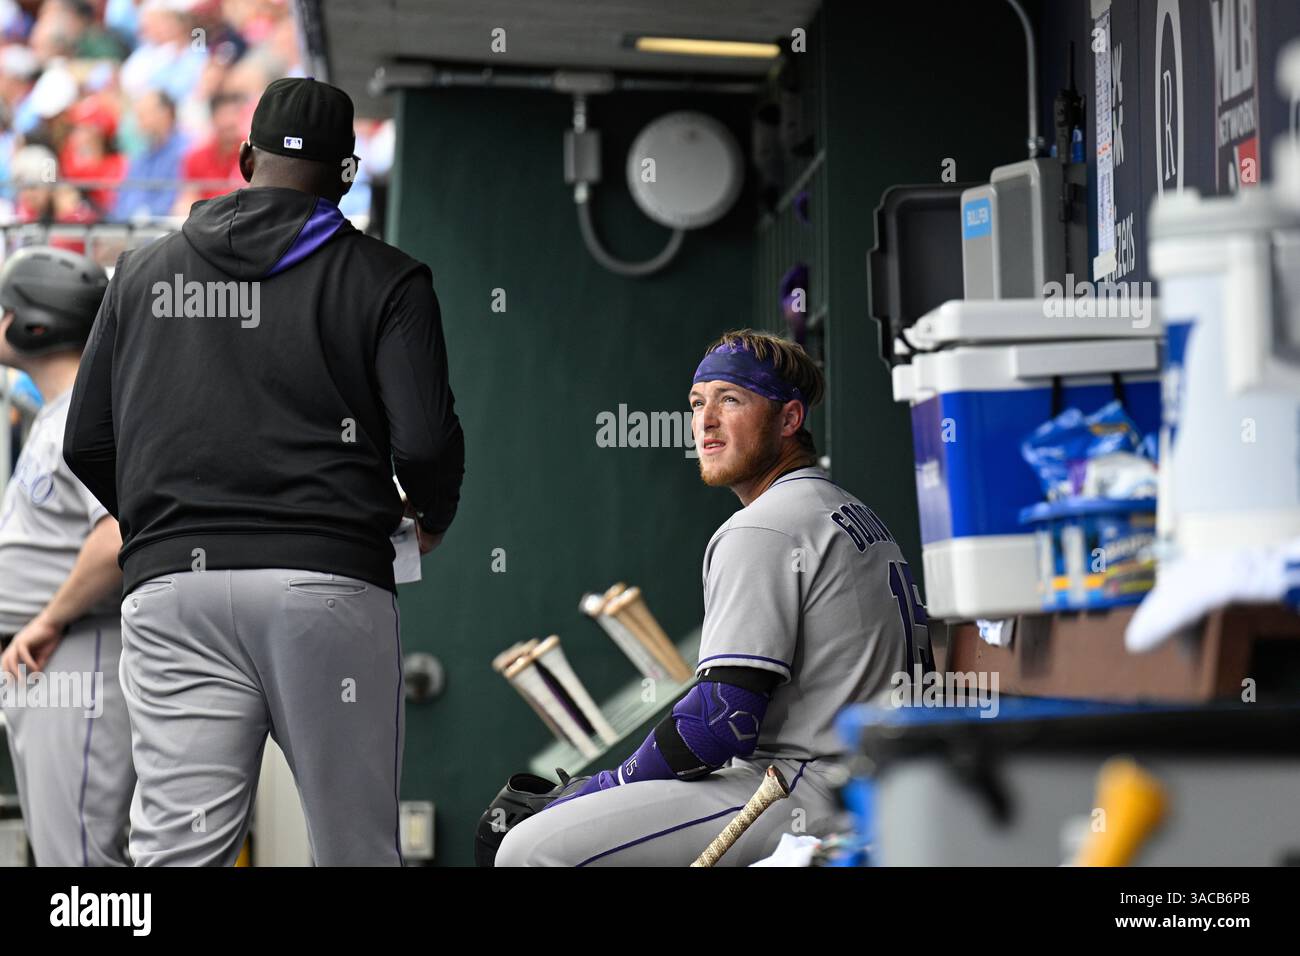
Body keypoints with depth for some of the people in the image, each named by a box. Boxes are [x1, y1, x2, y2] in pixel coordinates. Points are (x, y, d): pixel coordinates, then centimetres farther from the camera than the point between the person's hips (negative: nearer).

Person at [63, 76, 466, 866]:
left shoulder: (143, 273, 15)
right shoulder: (384, 280, 4)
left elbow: (86, 444, 14)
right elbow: (425, 440, -6)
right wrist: (433, 518, 16)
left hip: (173, 585, 3)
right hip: (325, 581, -3)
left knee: (178, 849, -2)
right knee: (355, 846, 5)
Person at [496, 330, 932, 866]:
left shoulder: (761, 530, -12)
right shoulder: (861, 517, 18)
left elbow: (724, 720, -20)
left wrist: (604, 788, -8)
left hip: (807, 793, -10)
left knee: (532, 849, -18)